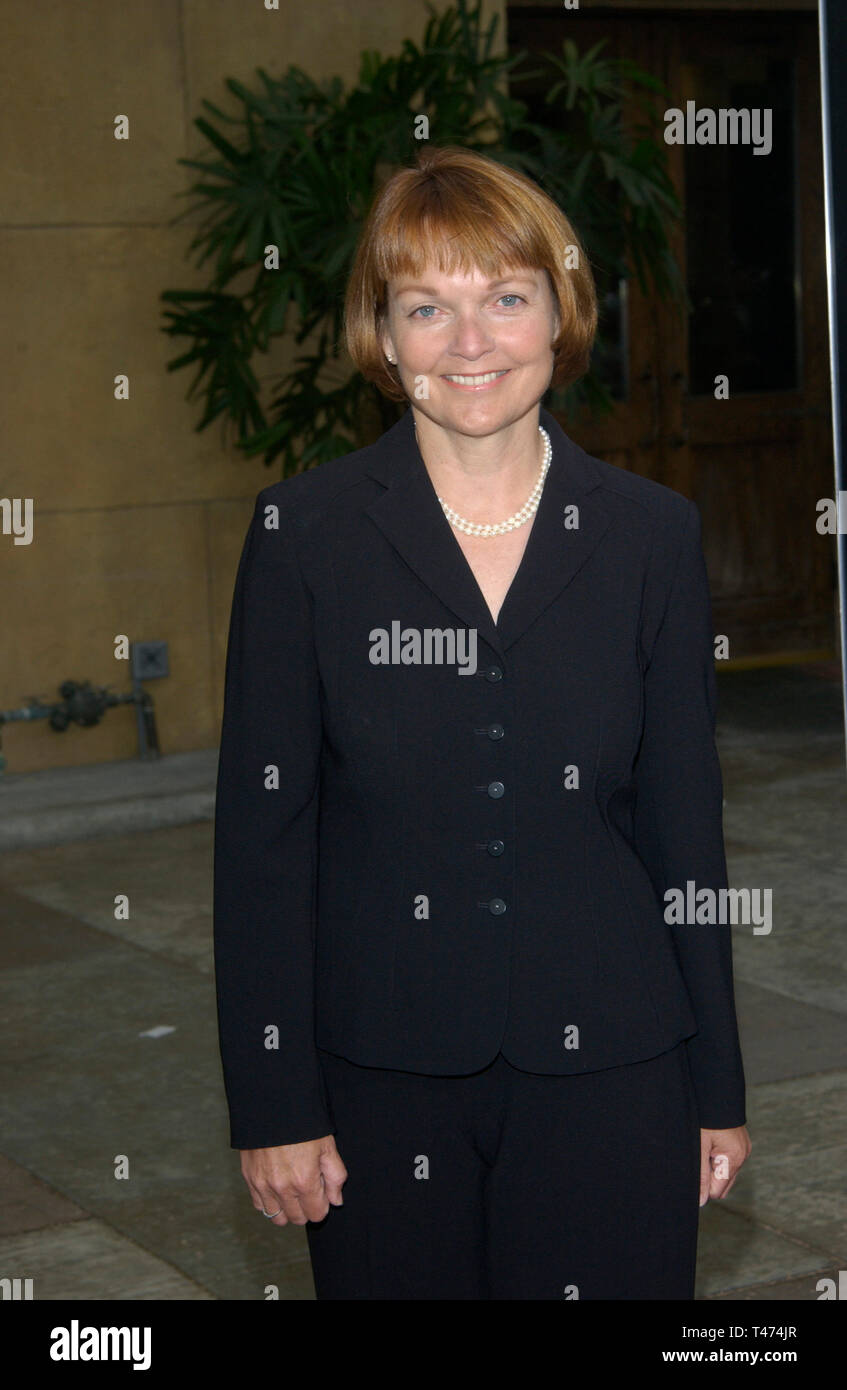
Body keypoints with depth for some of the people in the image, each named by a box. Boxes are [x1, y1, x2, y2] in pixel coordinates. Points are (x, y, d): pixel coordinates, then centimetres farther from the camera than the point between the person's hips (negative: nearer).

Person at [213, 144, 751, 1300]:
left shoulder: (652, 533, 2)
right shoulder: (304, 533, -4)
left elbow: (685, 822, 6)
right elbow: (261, 835, -3)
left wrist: (718, 1086, 7)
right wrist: (273, 1105, -5)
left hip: (608, 1068, 1)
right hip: (379, 1072, -1)